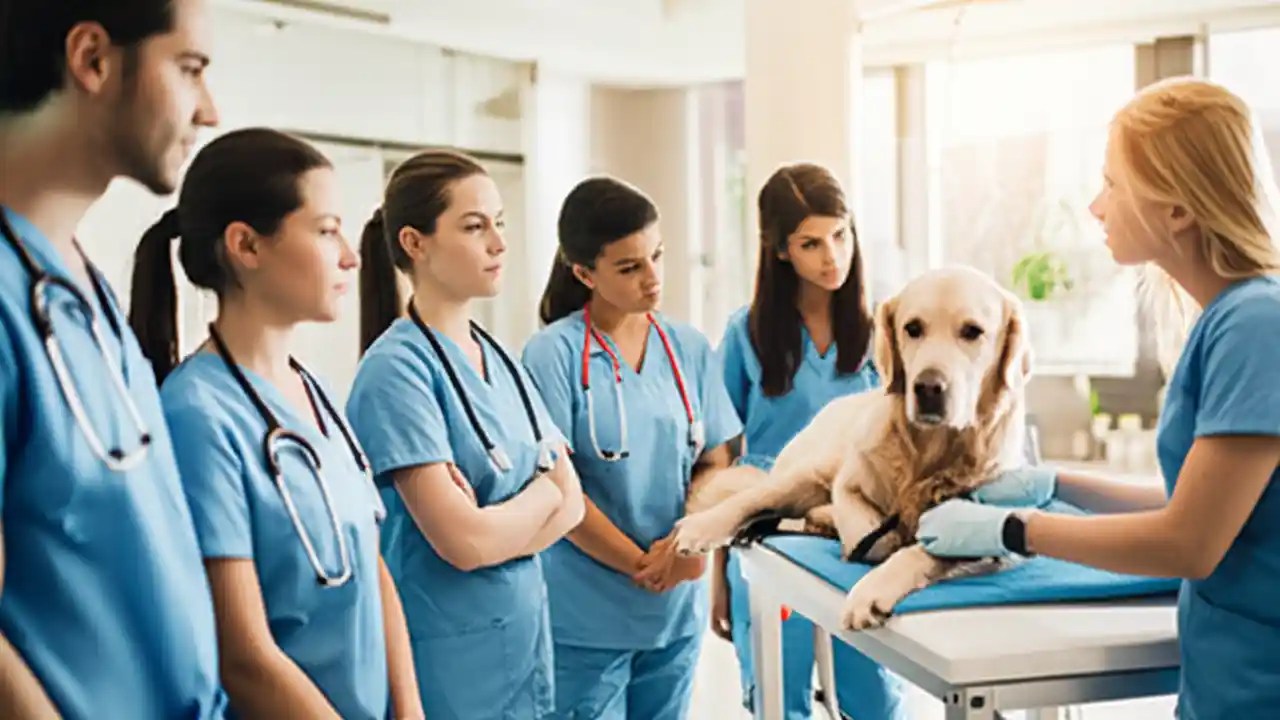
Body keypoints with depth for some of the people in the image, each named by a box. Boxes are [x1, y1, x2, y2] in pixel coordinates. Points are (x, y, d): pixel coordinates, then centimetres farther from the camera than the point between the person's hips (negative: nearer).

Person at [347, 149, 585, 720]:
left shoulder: (501, 361, 7)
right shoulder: (398, 367, -16)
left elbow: (572, 502, 4)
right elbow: (462, 541, -21)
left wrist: (500, 523, -14)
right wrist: (541, 493, -4)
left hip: (525, 642, 7)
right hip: (447, 661, -7)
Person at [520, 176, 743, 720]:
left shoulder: (690, 348, 3)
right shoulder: (553, 354, -11)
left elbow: (714, 462, 6)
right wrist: (642, 565, -11)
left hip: (679, 604, 5)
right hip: (586, 614, -4)